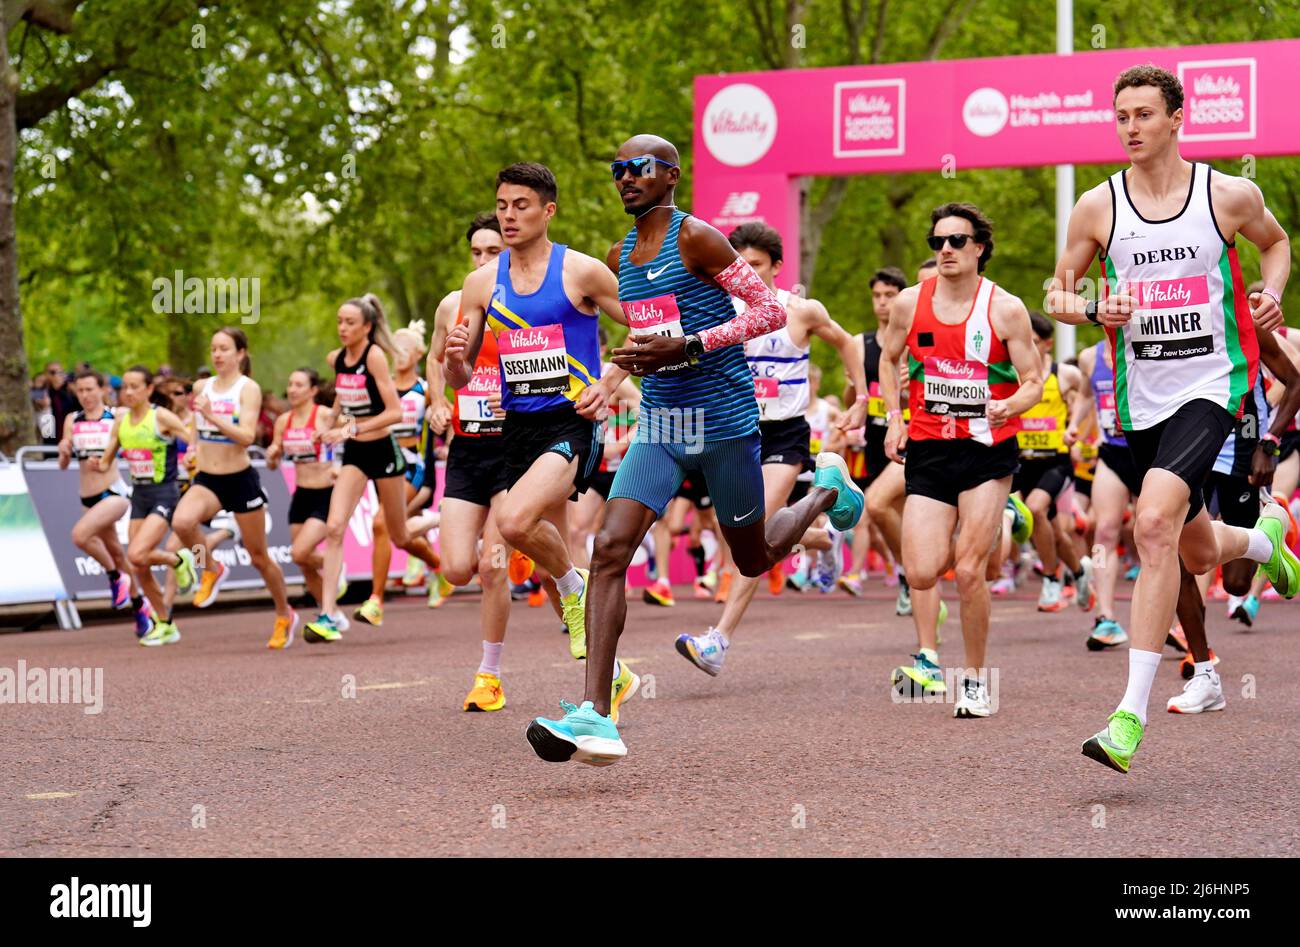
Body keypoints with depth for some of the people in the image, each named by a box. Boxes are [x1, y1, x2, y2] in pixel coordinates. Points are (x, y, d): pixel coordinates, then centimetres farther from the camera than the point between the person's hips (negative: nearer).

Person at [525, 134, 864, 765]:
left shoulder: (696, 238, -11)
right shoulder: (620, 258, 11)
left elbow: (771, 310, -14)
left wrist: (687, 346, -21)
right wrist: (625, 365, 10)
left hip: (723, 421, -5)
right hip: (659, 424, 5)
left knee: (753, 559, 13)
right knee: (609, 548, -15)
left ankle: (828, 488, 45)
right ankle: (596, 716, -20)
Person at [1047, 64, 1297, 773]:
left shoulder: (1231, 195, -3)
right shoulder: (1097, 207, 0)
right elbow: (1059, 294, 8)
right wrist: (1095, 310, -13)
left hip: (1211, 384, -4)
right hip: (1141, 396, 4)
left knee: (1155, 523, -25)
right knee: (1198, 553, 16)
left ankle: (1131, 714, -23)